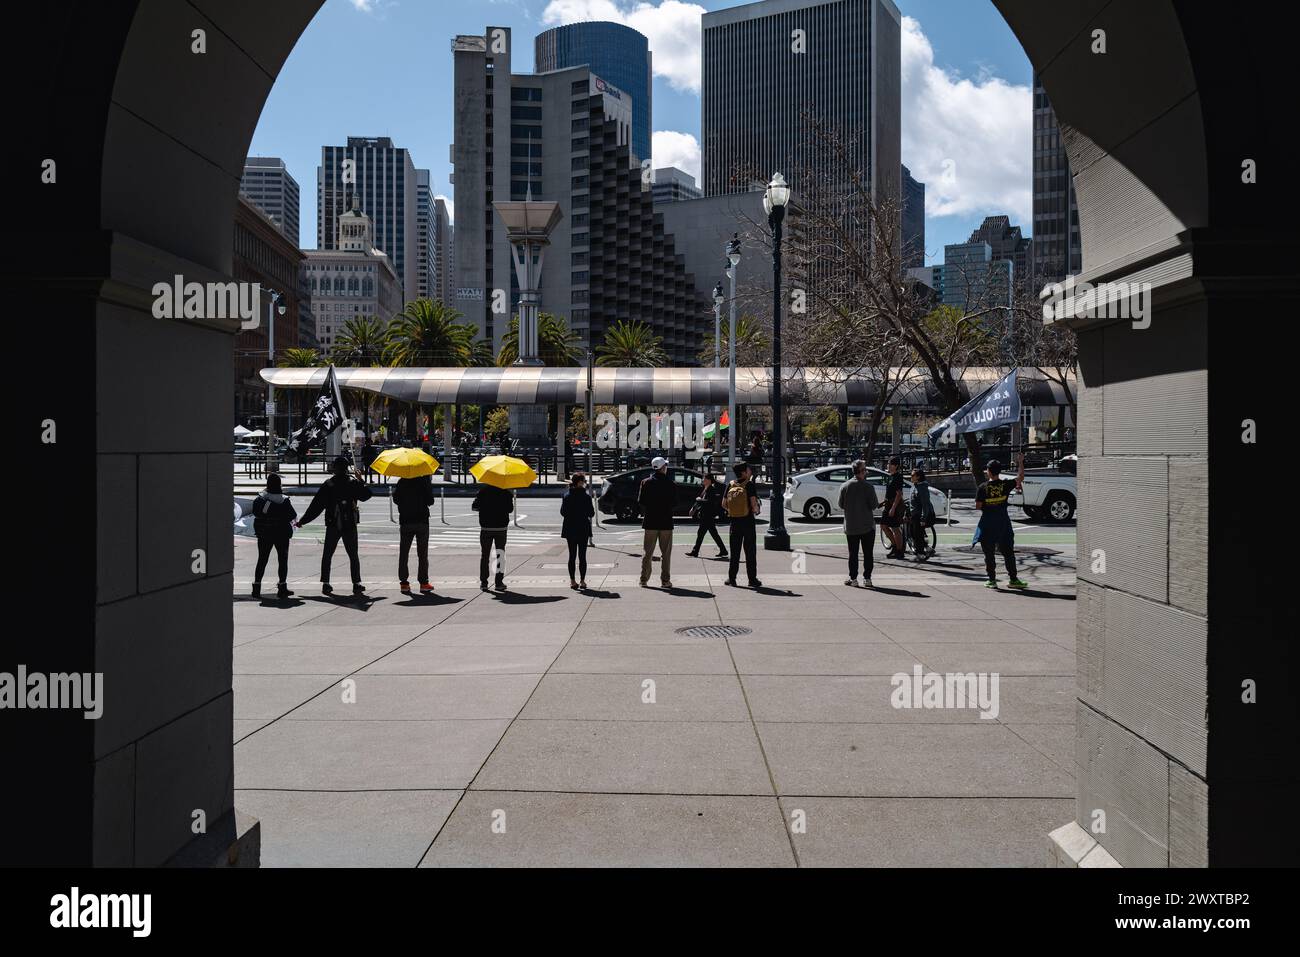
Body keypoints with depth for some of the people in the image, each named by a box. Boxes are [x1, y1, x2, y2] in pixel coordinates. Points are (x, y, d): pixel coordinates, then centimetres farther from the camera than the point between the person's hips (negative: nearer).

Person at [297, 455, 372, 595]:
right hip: (350, 525, 0)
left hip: (332, 526, 0)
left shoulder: (327, 484, -2)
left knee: (327, 555, 12)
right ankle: (356, 584, -1)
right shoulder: (353, 482, -4)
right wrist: (361, 480, 13)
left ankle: (325, 584, 7)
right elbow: (366, 495, 4)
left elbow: (316, 505, -1)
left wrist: (303, 521, 5)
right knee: (353, 555, 7)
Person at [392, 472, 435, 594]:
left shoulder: (401, 482, -1)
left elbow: (396, 499, 4)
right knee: (422, 554, 5)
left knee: (403, 554, 8)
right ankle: (424, 583, 2)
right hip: (422, 521, -1)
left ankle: (404, 583, 5)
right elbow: (430, 501, -6)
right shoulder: (424, 481, -9)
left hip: (405, 521, 2)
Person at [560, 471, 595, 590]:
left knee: (572, 555, 9)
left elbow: (562, 512, 2)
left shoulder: (566, 496, -2)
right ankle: (582, 581, 5)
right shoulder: (586, 497, -13)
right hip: (583, 530, -3)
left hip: (570, 530, 3)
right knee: (582, 556, 4)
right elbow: (591, 514, -8)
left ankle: (572, 581, 10)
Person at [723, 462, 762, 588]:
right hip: (748, 521, -4)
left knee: (734, 552, 11)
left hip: (735, 521, 4)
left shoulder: (730, 485, 3)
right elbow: (754, 504, -18)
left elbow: (723, 504, 4)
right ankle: (752, 580, 6)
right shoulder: (749, 485, -11)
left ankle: (731, 579, 11)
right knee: (750, 552, 4)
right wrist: (756, 510, 3)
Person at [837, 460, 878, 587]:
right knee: (868, 554, 6)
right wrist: (878, 504, 11)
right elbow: (874, 505, -11)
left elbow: (841, 505, 1)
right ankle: (867, 578, 7)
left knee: (853, 553, 9)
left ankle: (853, 578, 9)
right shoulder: (868, 486, -11)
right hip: (867, 525, -2)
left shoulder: (844, 486, -3)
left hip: (850, 526, 2)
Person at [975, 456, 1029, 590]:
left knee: (989, 553, 5)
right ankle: (1013, 579, 11)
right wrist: (1021, 462, 18)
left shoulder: (983, 488, -9)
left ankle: (992, 580, 5)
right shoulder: (1006, 484, -5)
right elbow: (1020, 478, 10)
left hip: (988, 524, -2)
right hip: (1003, 523, 2)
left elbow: (978, 506, -9)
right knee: (1008, 552, 9)